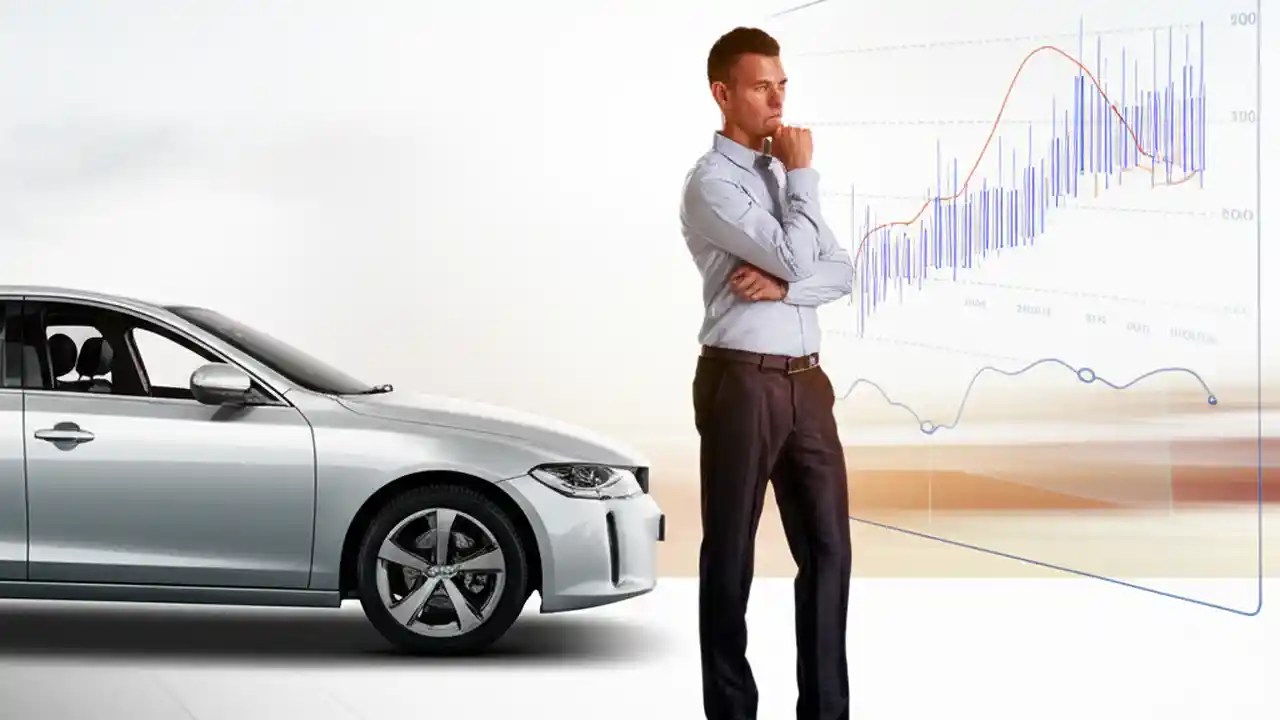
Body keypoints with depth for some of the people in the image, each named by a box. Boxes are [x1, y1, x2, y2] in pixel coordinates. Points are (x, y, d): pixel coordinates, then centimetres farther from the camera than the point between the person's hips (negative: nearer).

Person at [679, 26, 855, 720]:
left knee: (827, 547, 6)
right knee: (731, 553, 4)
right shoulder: (712, 183, -9)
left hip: (807, 381, 7)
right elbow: (798, 257, -17)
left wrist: (783, 285, -11)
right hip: (743, 383, -7)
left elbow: (839, 272, 9)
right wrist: (803, 175, -4)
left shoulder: (783, 173, 16)